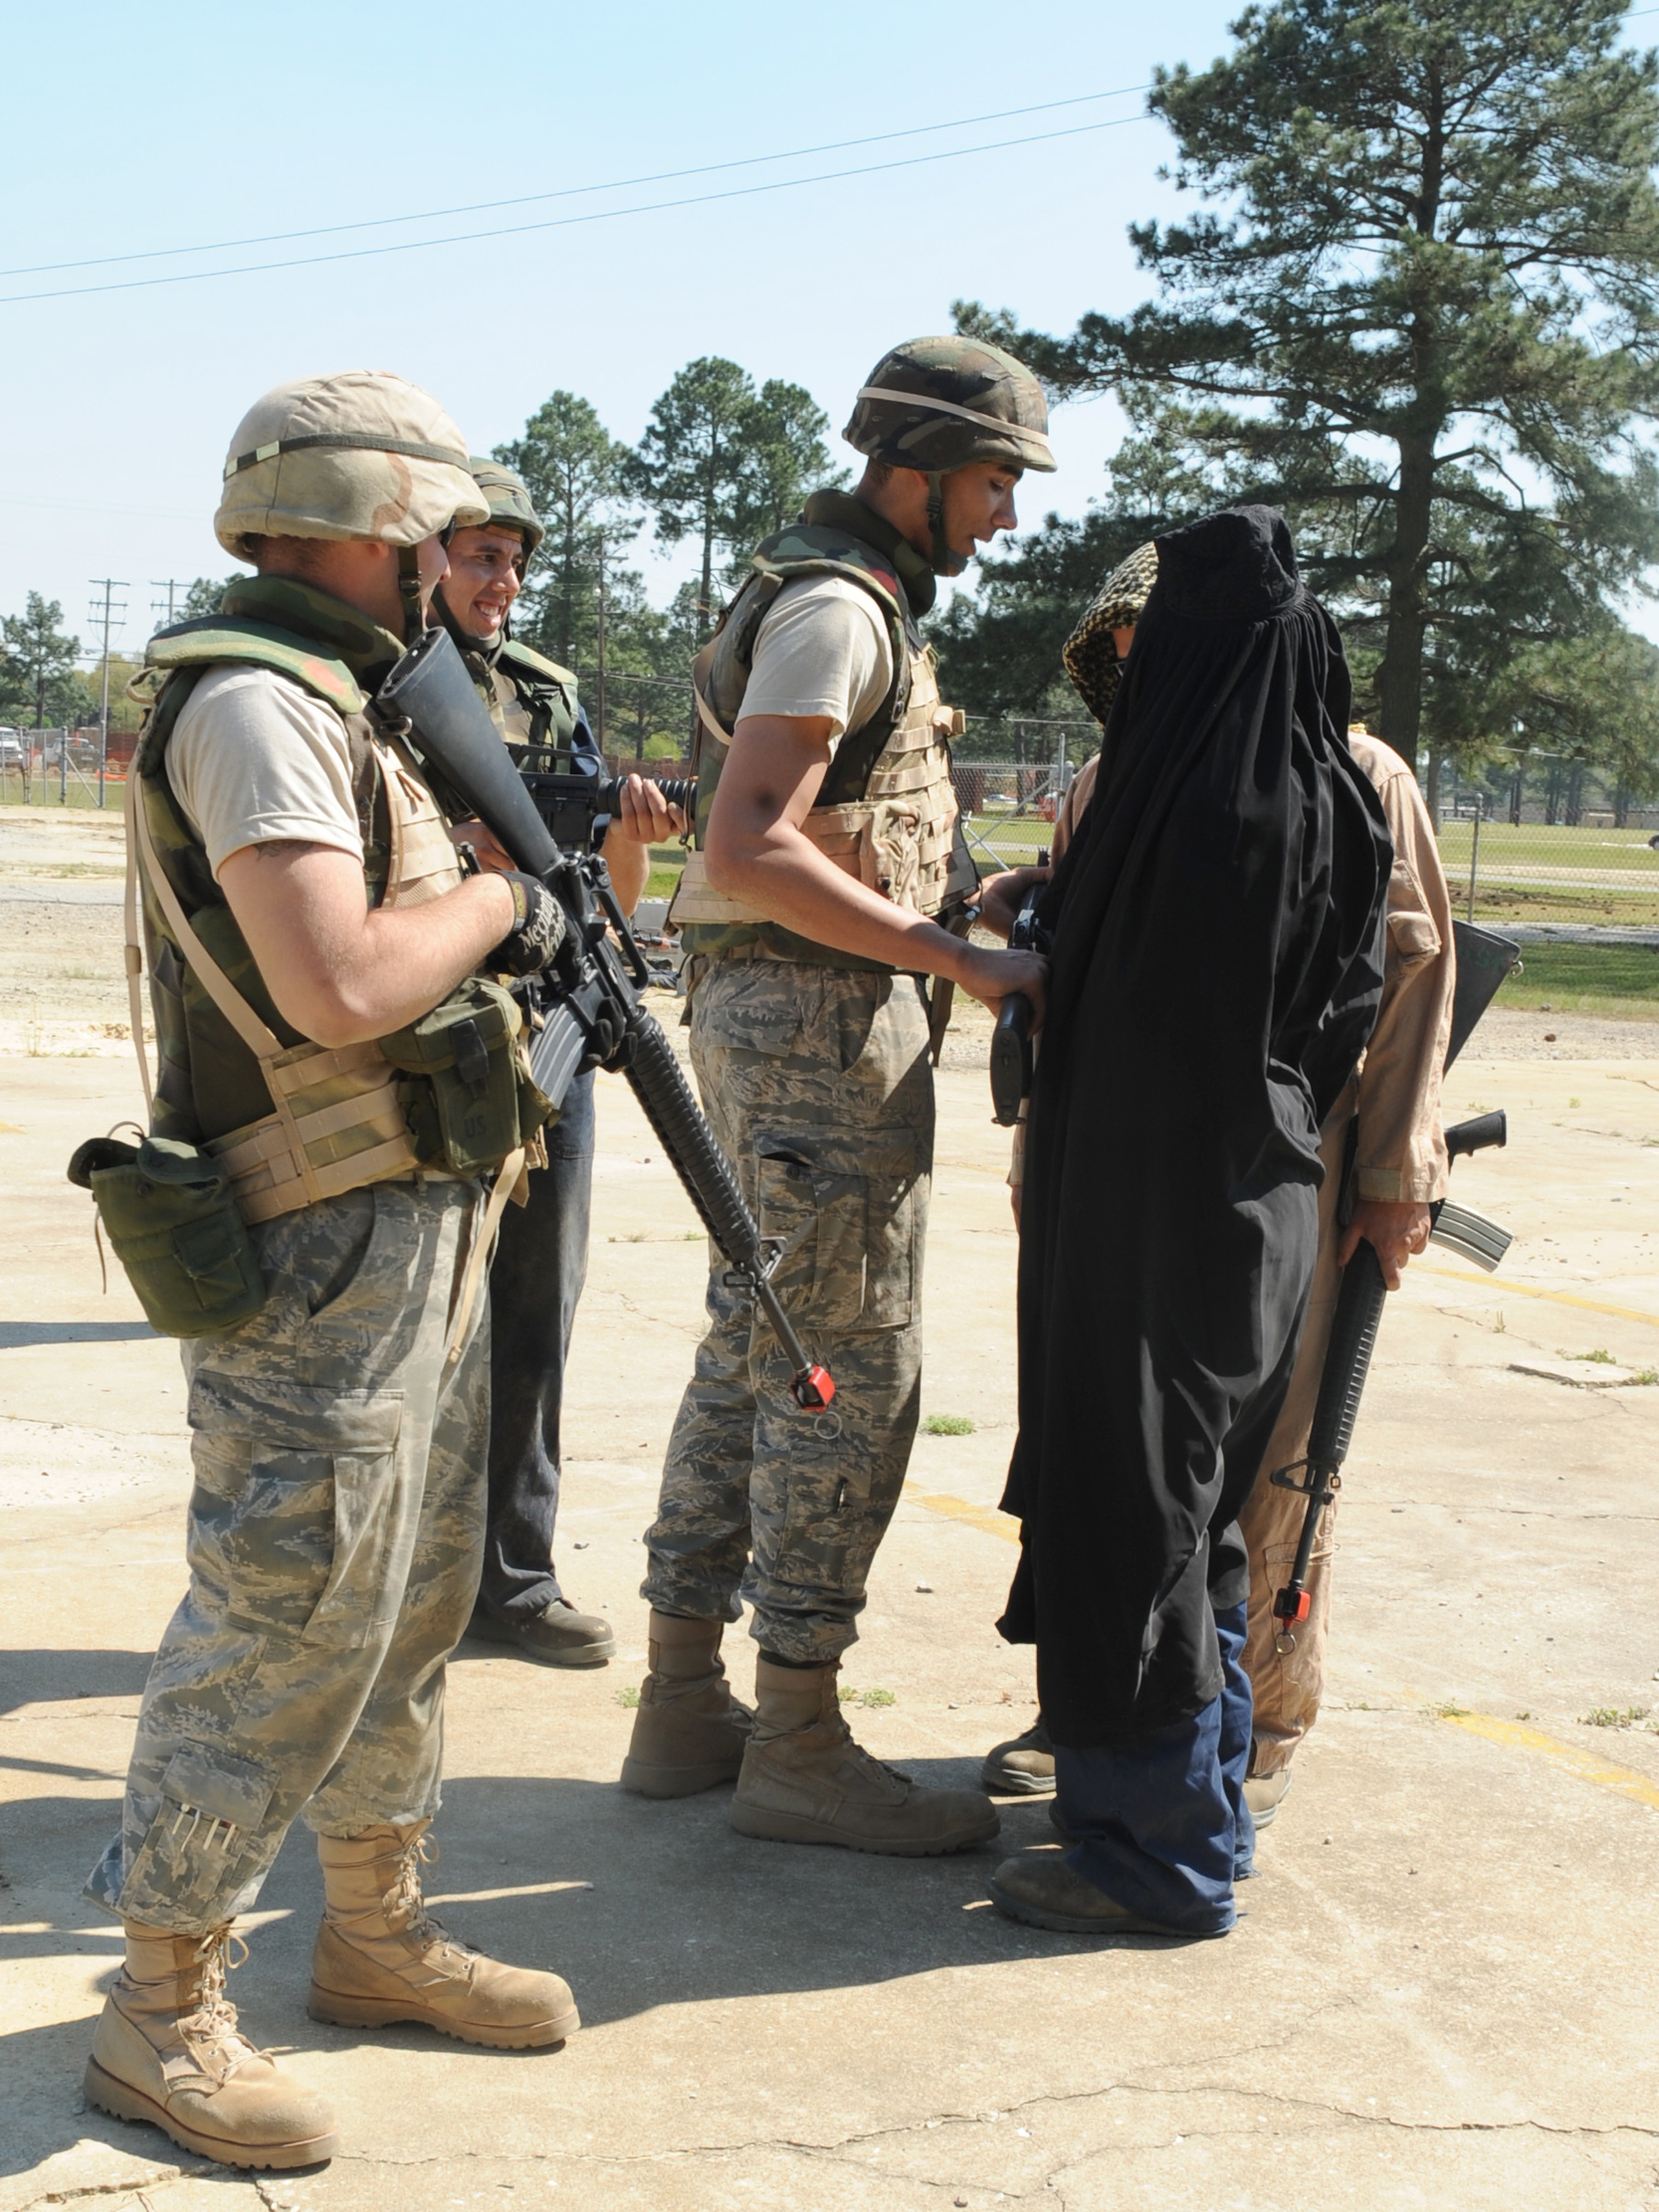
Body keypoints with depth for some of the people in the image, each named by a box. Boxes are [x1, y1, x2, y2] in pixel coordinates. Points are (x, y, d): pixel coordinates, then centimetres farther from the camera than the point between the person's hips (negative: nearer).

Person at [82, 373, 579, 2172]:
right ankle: (159, 2016, 11)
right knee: (282, 1636, -3)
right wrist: (495, 898, -12)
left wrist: (529, 925, 8)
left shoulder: (328, 703, 15)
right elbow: (340, 985, -28)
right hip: (321, 1261, -10)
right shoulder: (252, 705, -18)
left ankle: (374, 1931, 33)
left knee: (408, 1612, 18)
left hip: (421, 1238, 10)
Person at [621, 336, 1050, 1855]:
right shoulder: (840, 607, -13)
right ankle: (799, 1742, 3)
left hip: (767, 1012, 11)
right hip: (824, 1012, -11)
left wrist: (942, 940, 16)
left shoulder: (843, 601, 18)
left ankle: (684, 1701, 20)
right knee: (850, 1374, -5)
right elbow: (747, 849, -24)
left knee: (753, 1355, 13)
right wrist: (960, 961, -23)